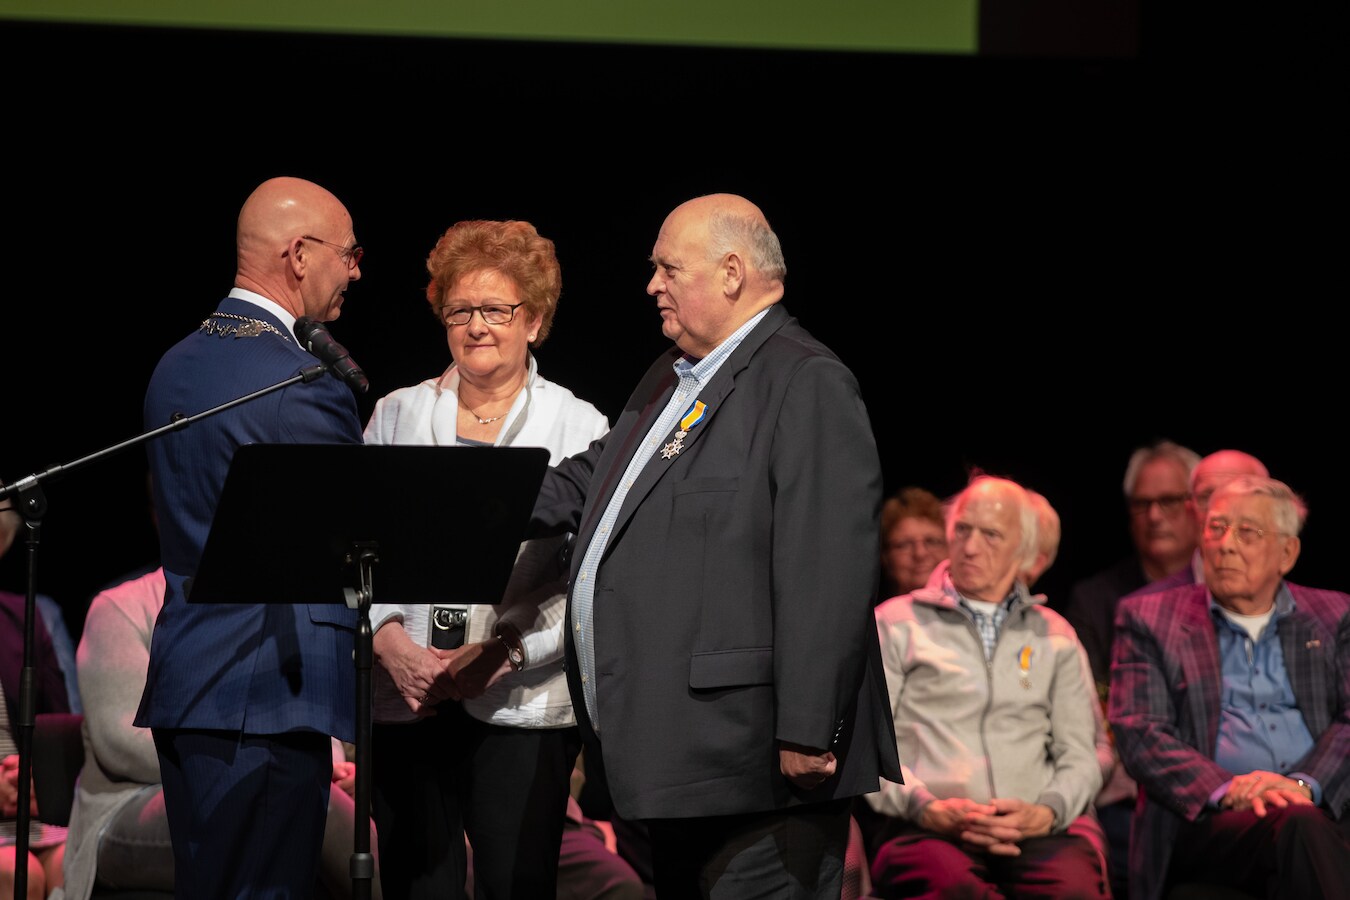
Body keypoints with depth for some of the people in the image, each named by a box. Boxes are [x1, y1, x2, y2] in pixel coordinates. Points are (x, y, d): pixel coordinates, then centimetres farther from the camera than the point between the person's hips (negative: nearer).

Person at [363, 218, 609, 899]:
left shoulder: (578, 428, 5)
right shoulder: (395, 416, 13)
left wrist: (502, 654, -14)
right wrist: (390, 640, -9)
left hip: (523, 708, -2)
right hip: (406, 700, 2)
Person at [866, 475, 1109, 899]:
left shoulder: (1054, 636, 23)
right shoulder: (896, 623, 15)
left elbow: (1080, 753, 16)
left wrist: (1046, 812, -6)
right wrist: (929, 809, -11)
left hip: (1038, 828, 2)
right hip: (930, 831, -2)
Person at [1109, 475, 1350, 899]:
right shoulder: (1148, 619, 15)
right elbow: (1139, 734, 3)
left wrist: (1305, 784, -13)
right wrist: (1226, 790, -15)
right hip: (1204, 818, -2)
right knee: (1300, 827, -36)